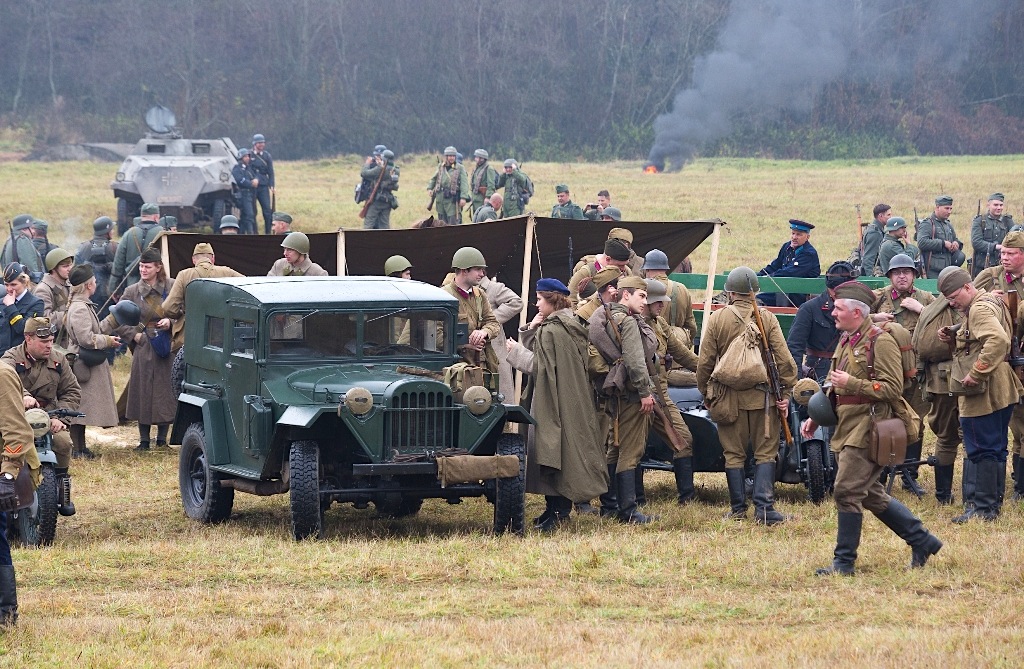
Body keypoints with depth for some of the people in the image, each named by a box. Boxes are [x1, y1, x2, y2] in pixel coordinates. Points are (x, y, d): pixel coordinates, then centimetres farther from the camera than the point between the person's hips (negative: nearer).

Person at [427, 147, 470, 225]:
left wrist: (463, 197, -20)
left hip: (452, 199, -5)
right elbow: (434, 178, 28)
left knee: (453, 222, -10)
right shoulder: (440, 167, 12)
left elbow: (464, 183, -10)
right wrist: (430, 188, 12)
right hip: (440, 198, 5)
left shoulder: (460, 168, -2)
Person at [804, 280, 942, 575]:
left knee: (847, 491, -11)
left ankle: (844, 562, -4)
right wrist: (815, 419, 18)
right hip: (848, 429, 10)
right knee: (870, 494, 12)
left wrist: (852, 384, -21)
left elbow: (893, 388, -17)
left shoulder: (880, 342, -11)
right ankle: (922, 540, 22)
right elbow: (834, 386, 27)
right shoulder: (846, 342, 17)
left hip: (867, 430, -10)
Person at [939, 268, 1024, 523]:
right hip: (1002, 392, 11)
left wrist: (976, 374, -30)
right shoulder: (992, 301, 16)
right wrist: (954, 338, 8)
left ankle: (984, 508, -7)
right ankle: (995, 501, 23)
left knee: (982, 450, -8)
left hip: (983, 393, -11)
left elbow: (998, 341, -33)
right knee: (996, 449, 16)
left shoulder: (980, 309, -16)